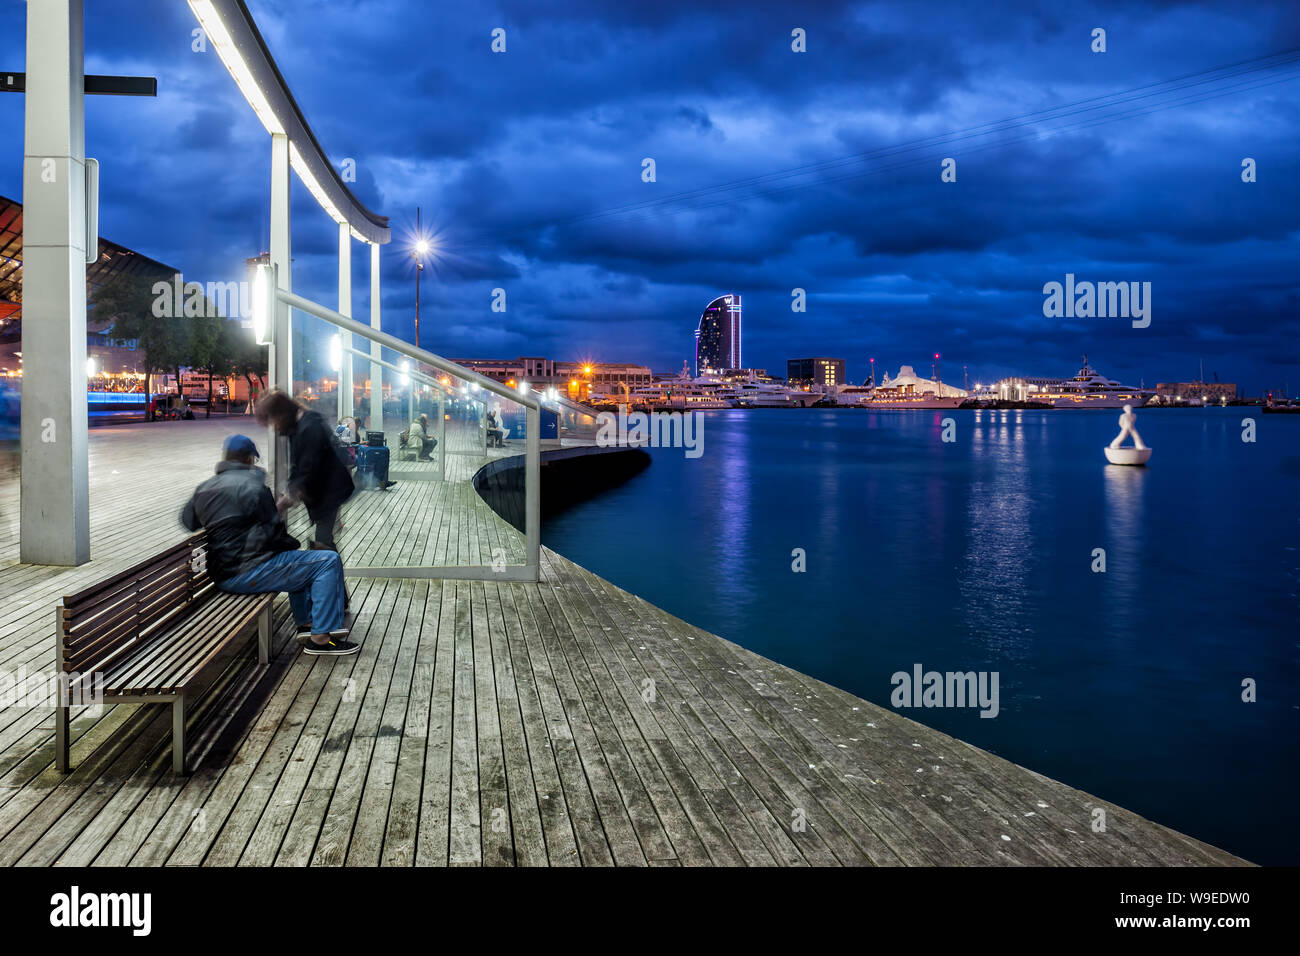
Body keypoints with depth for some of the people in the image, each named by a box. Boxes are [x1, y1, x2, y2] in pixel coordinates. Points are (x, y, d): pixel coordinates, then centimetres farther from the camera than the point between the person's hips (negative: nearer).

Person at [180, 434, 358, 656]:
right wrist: (291, 542, 8)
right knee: (329, 561, -9)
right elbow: (274, 529, -11)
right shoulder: (251, 485, -13)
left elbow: (187, 521, 28)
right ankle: (320, 638, -10)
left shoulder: (203, 488, 13)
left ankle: (306, 621, 32)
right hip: (247, 574, -10)